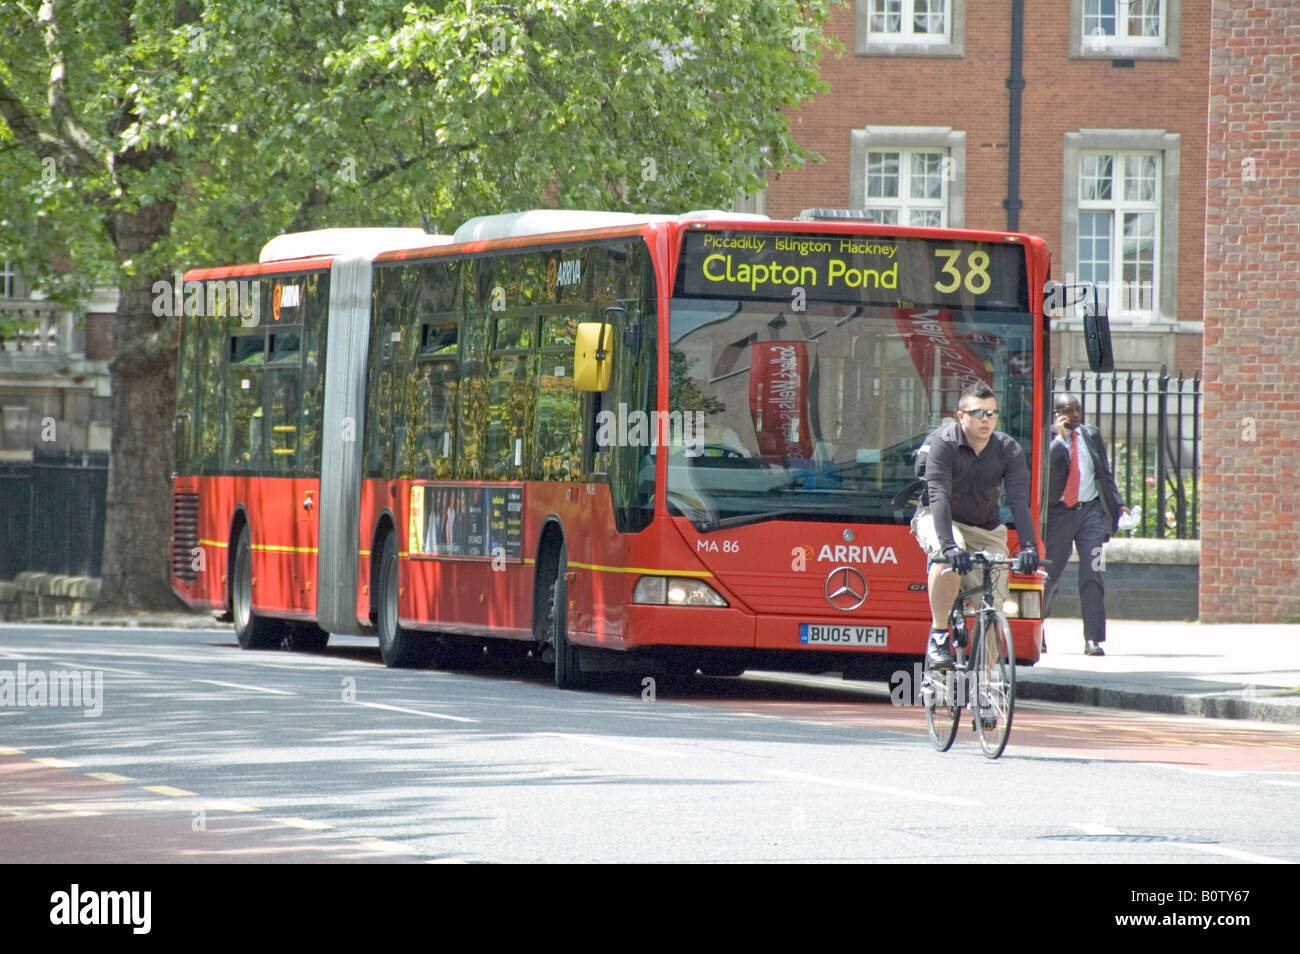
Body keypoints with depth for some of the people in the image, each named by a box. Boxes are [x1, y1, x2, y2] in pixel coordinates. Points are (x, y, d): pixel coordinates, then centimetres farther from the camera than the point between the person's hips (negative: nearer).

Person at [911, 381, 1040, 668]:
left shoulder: (1009, 450, -12)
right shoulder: (943, 443, -21)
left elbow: (1019, 501, -22)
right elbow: (939, 496, -33)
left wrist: (1029, 547, -38)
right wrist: (948, 545, -47)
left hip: (986, 530, 4)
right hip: (937, 520, -4)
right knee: (949, 558, -38)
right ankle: (939, 634, -25)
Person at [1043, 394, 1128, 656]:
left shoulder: (1091, 435, 11)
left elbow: (1105, 472, 16)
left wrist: (1117, 502, 7)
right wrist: (1060, 435, -18)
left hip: (1091, 511, 2)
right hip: (1059, 513, -2)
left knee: (1092, 576, -8)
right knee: (1049, 577, 8)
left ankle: (1093, 640, -11)